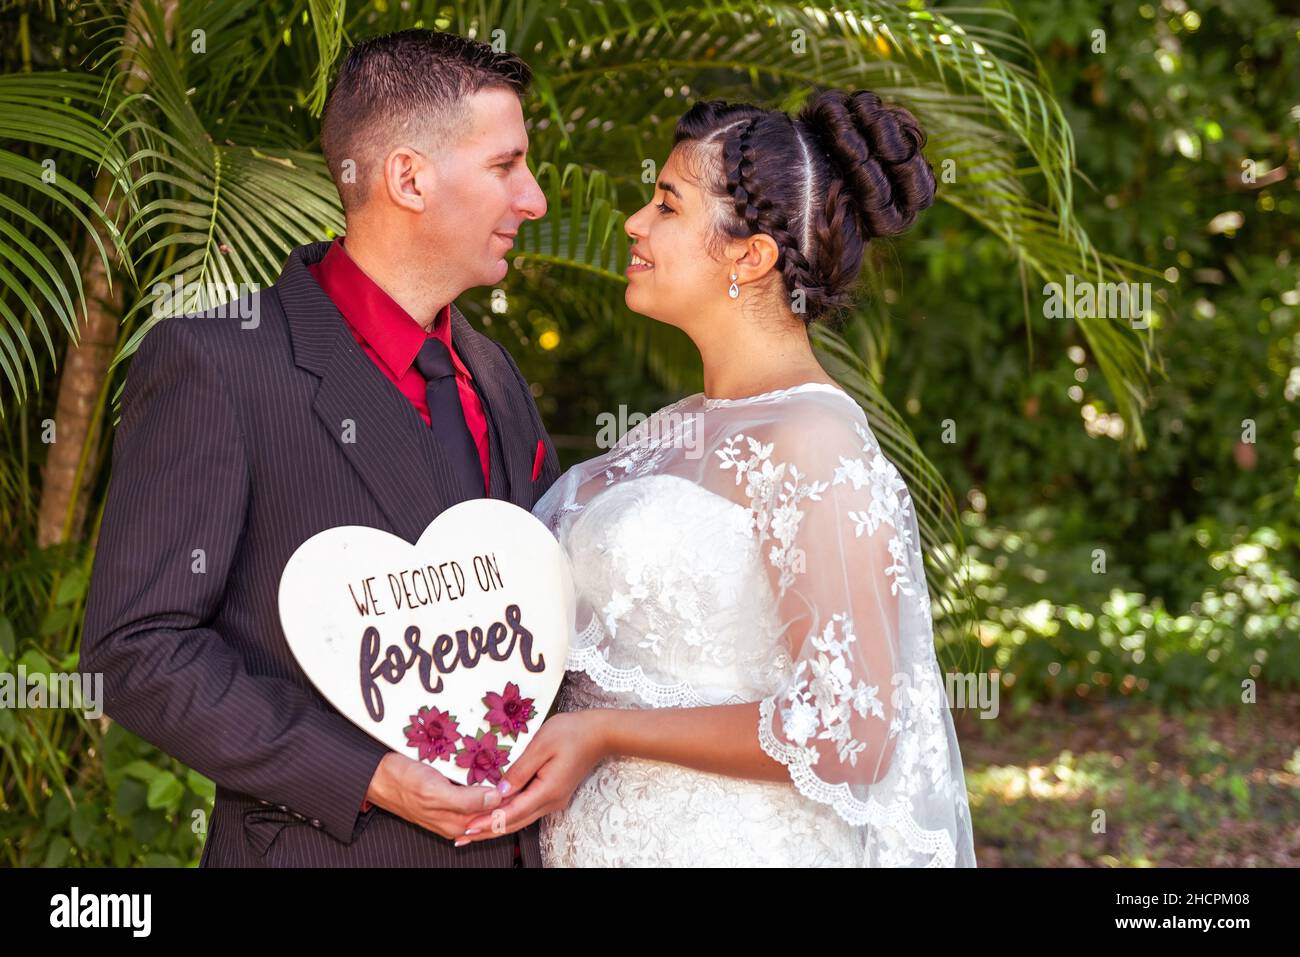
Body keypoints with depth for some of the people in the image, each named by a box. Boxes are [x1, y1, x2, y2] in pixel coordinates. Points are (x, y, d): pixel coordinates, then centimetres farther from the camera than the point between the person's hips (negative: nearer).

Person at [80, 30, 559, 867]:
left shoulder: (495, 375, 10)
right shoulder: (212, 364, -11)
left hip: (514, 835, 6)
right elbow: (136, 648, -14)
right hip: (329, 845, -6)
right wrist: (363, 775, -20)